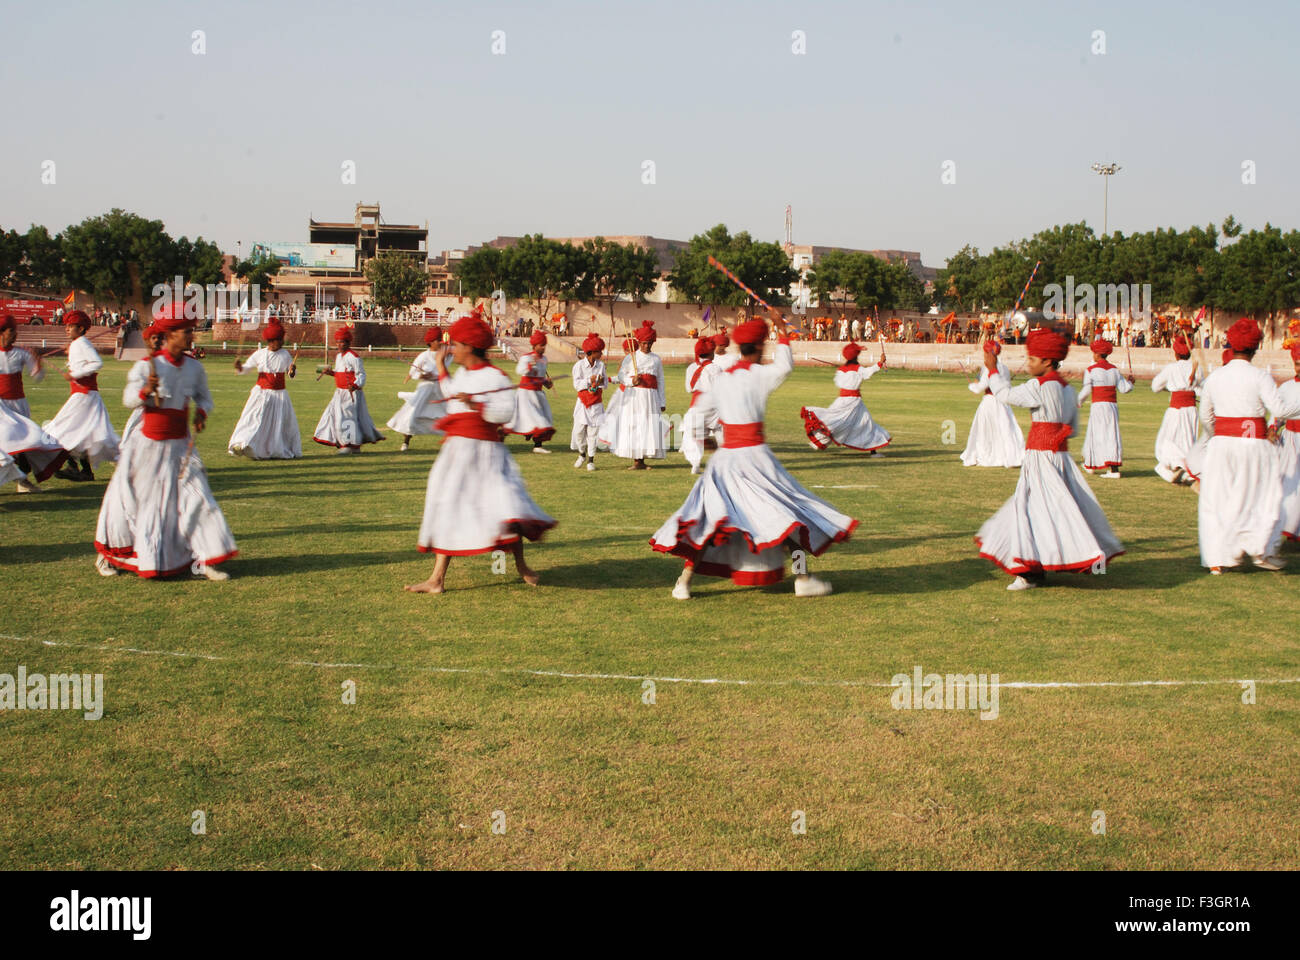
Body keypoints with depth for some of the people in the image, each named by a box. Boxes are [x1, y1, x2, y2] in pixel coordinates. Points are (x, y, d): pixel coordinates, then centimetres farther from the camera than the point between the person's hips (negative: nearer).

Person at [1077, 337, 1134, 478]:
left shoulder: (1090, 370, -6)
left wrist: (1079, 402, 11)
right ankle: (1114, 469, -4)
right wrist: (1130, 382, 28)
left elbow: (1086, 391, -7)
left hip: (1099, 406, -4)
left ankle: (1091, 465, 18)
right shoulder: (1114, 369, 7)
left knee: (1098, 435, 5)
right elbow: (1123, 388, 7)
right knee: (1112, 434, 3)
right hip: (1113, 406, 4)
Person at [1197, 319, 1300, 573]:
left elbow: (1206, 416, 13)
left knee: (1217, 500, 9)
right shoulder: (1260, 376, -9)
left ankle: (1216, 559, 9)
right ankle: (1261, 551, 14)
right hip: (1252, 444, -4)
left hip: (1220, 444, 4)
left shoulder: (1214, 377, 5)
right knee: (1263, 496, 13)